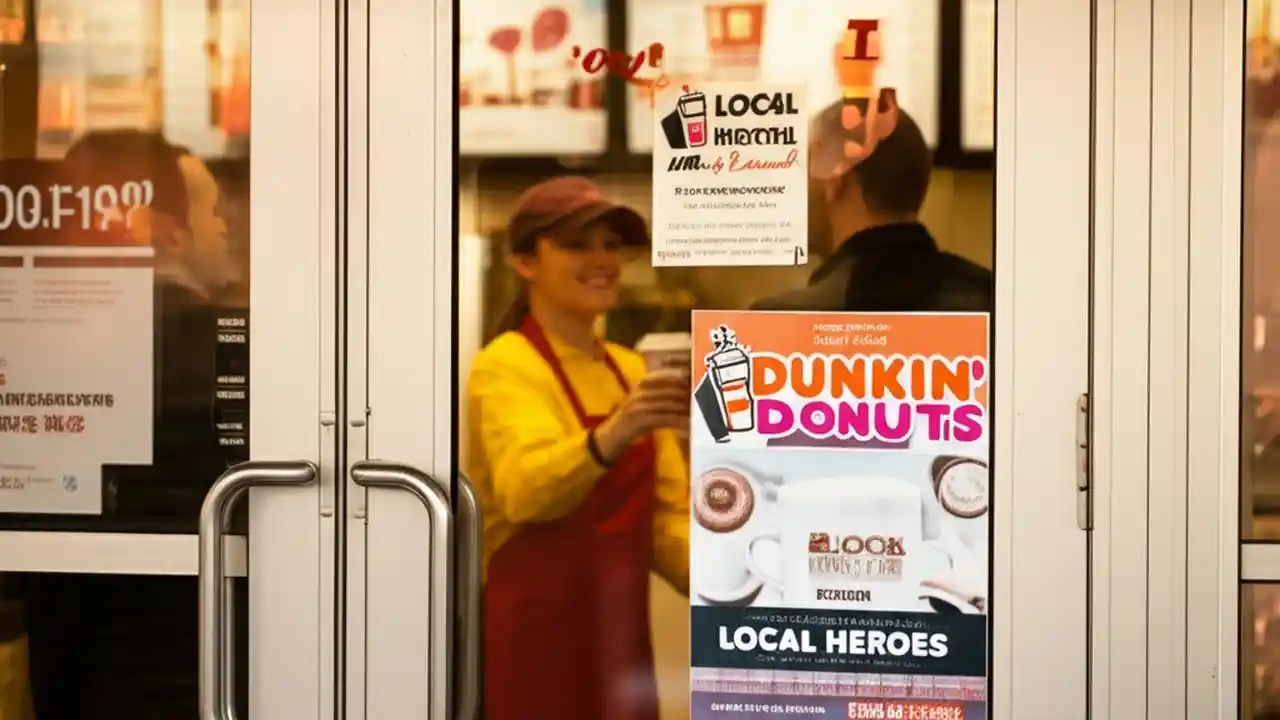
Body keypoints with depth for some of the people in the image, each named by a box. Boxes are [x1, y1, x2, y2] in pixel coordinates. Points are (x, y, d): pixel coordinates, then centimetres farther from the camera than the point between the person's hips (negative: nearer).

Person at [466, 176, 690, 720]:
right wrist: (610, 438, -48)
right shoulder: (504, 366, -11)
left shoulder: (630, 369, 11)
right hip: (536, 636, -7)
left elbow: (667, 512, 10)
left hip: (619, 635, 7)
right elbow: (524, 489, -30)